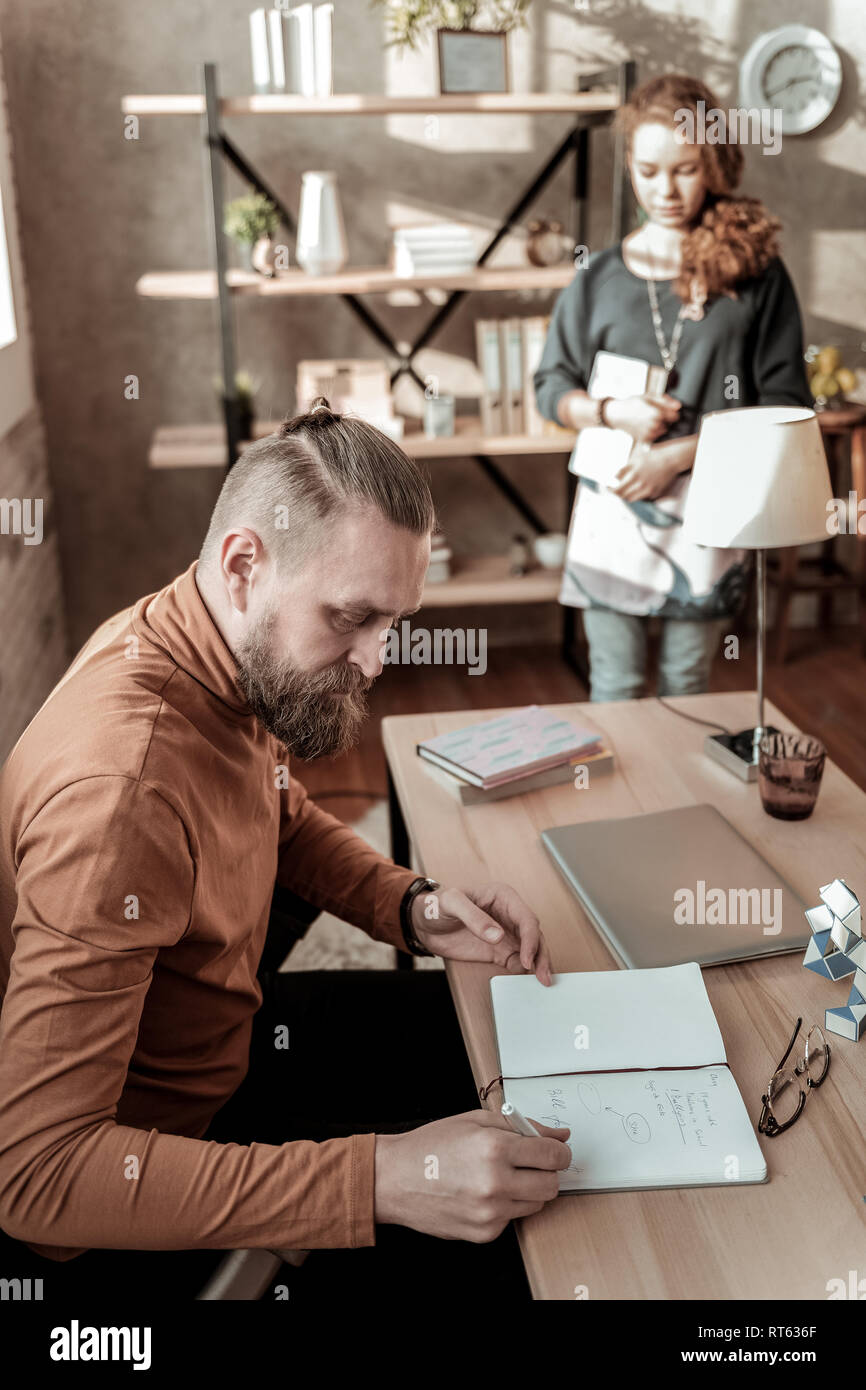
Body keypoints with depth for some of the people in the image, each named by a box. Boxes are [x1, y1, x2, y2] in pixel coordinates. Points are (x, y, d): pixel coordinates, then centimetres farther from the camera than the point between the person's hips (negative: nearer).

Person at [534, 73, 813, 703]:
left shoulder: (757, 273, -1)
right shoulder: (600, 279, 3)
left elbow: (785, 403, -4)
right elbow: (552, 386, 10)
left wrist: (678, 454, -14)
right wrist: (611, 411, -12)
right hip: (613, 506, 1)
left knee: (687, 685, 13)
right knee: (616, 687, 6)